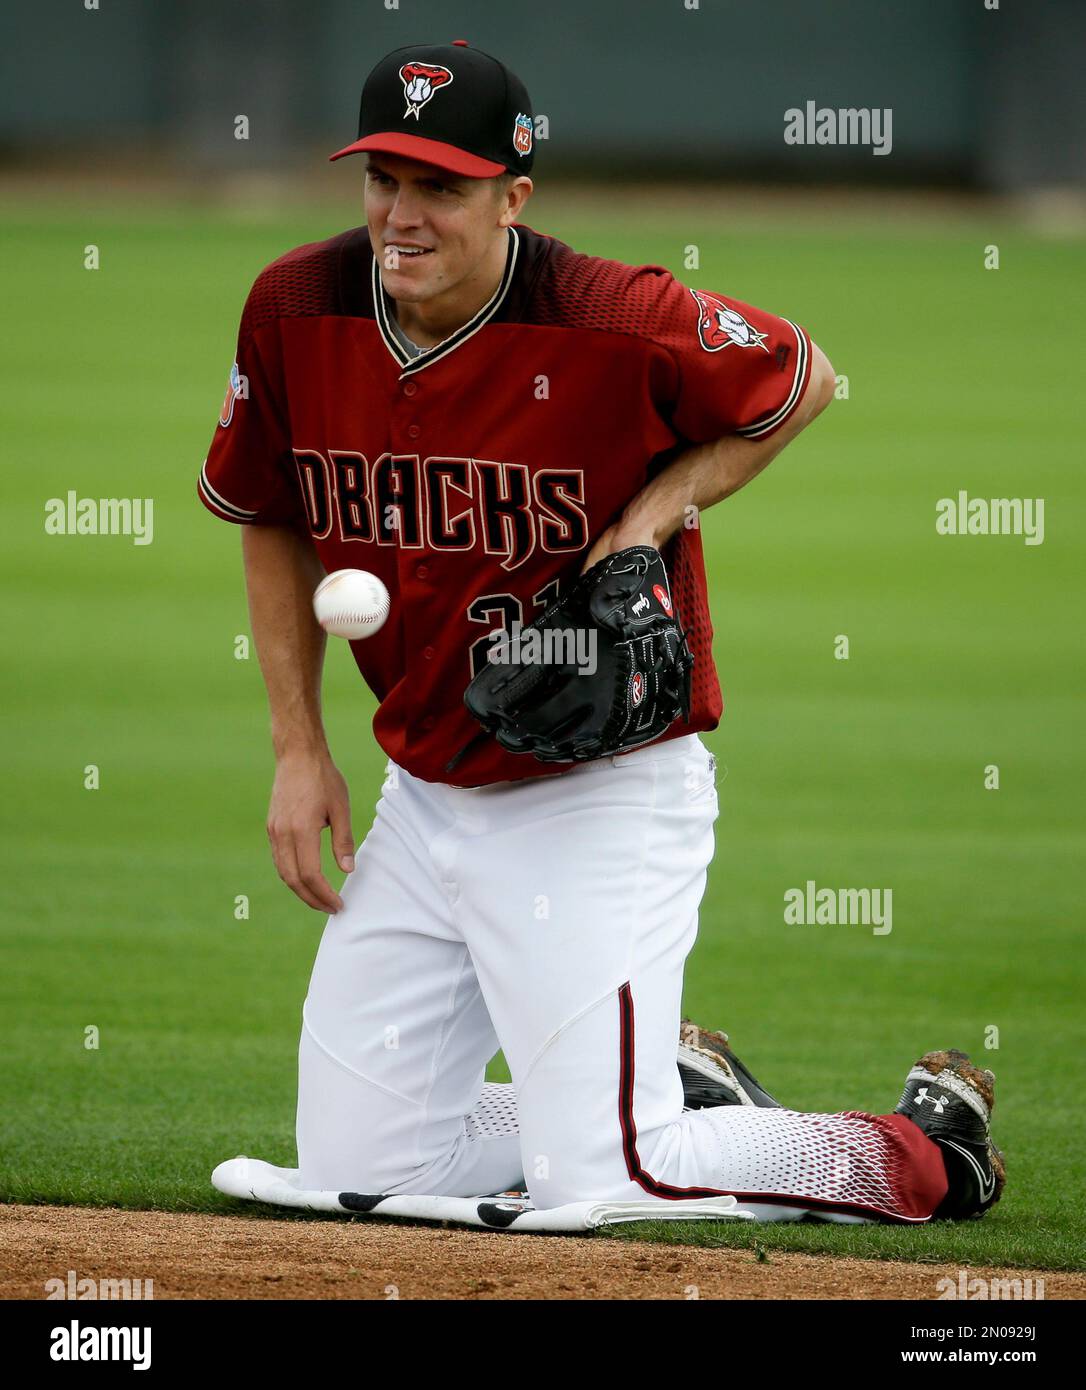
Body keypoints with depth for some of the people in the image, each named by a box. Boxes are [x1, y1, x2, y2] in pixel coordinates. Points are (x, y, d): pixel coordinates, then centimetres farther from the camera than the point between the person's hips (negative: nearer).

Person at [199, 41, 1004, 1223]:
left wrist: (659, 507, -16)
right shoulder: (295, 314, -6)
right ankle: (666, 1087, 29)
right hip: (420, 800, 6)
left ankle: (928, 1147, 15)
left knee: (602, 1191, -12)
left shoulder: (618, 324, -20)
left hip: (602, 798, -6)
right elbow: (272, 521, 11)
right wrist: (299, 750, 6)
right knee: (350, 1172, 7)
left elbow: (802, 381, -1)